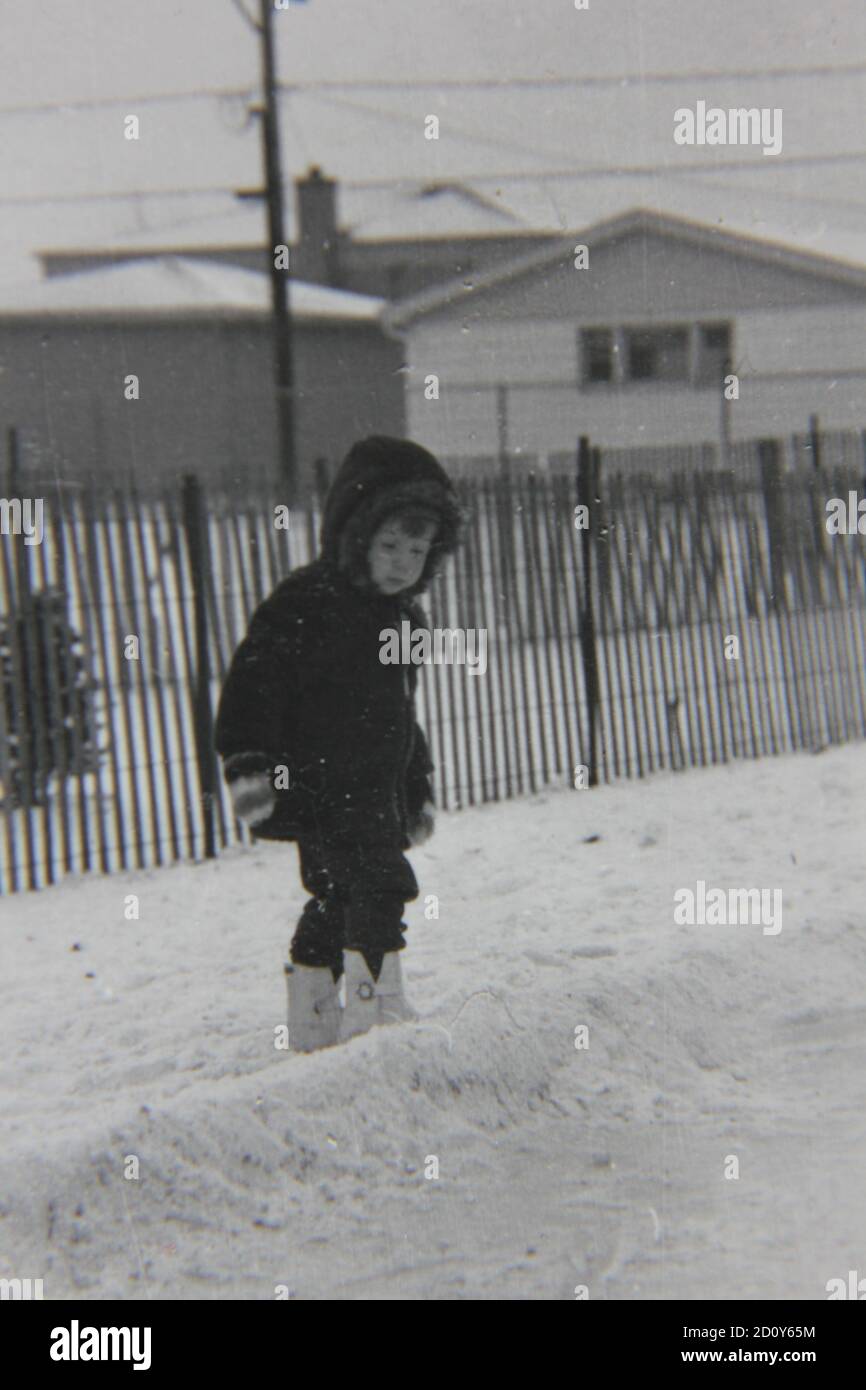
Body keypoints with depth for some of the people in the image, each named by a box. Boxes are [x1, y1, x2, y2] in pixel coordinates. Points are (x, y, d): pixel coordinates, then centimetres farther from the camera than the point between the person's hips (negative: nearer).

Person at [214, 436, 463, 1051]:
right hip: (318, 787, -8)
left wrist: (419, 791, 30)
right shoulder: (305, 603, -12)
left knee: (336, 898, 15)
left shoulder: (405, 618, 15)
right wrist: (249, 763, -25)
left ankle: (313, 1021, 24)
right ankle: (376, 1002, -17)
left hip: (376, 792, 9)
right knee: (379, 882, -19)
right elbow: (255, 681, -17)